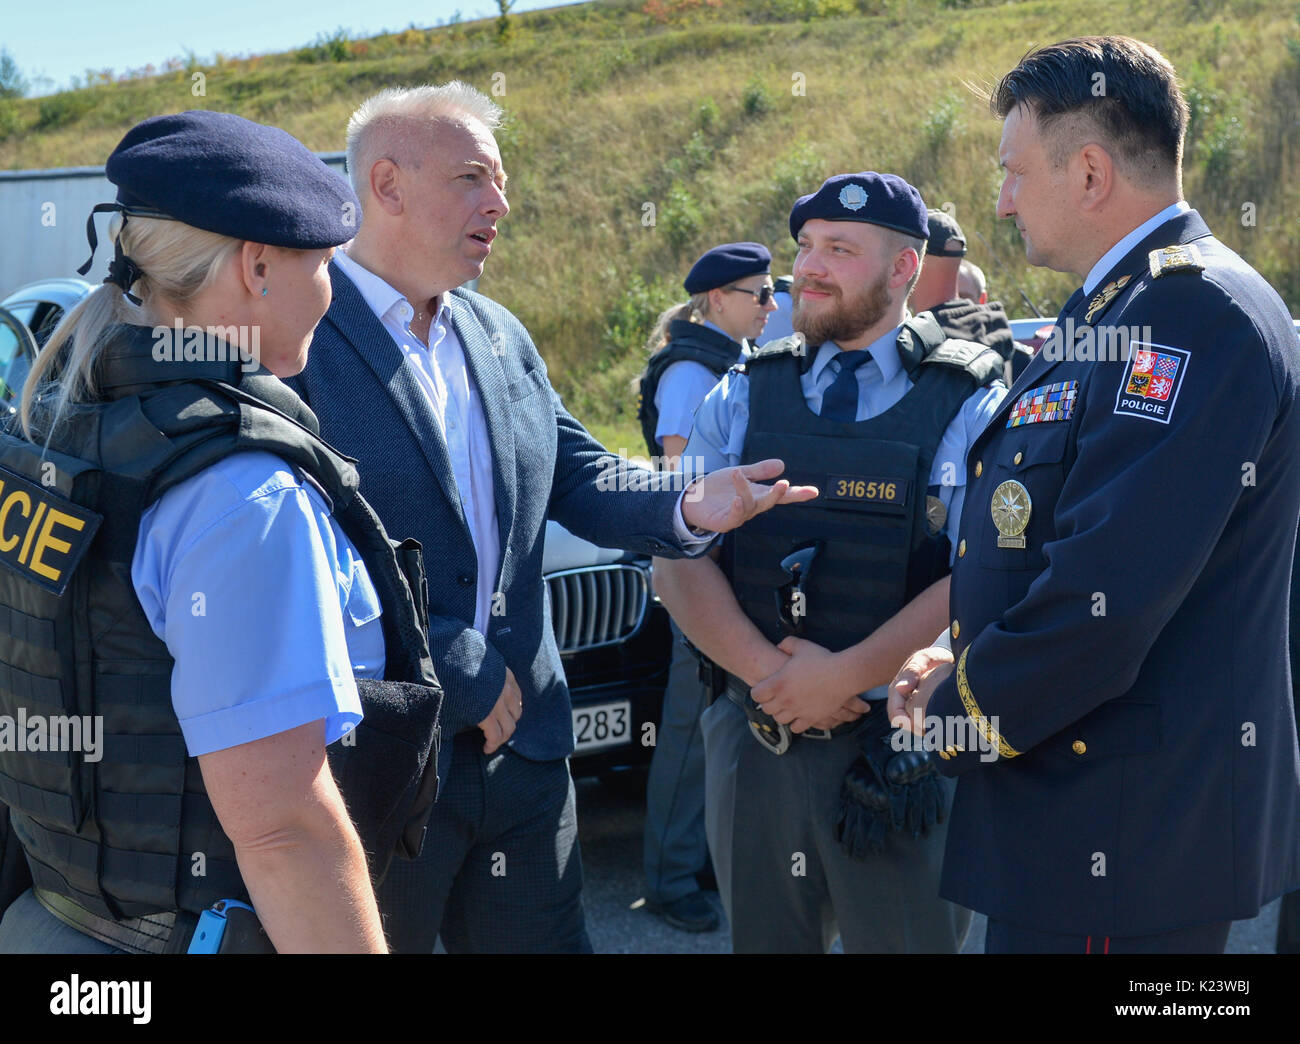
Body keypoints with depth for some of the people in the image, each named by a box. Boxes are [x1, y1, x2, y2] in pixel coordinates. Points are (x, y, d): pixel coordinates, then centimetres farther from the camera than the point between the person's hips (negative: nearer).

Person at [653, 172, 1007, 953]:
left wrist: (847, 676, -18)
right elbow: (678, 563, 0)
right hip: (752, 739, 3)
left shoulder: (971, 403, -4)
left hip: (900, 755, -3)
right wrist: (769, 673, -13)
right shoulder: (743, 397, 7)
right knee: (763, 938, 17)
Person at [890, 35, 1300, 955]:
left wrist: (960, 713, -11)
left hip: (1121, 844, -10)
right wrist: (968, 667, 6)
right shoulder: (1123, 308, 16)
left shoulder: (1190, 310, -19)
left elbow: (1104, 597, -26)